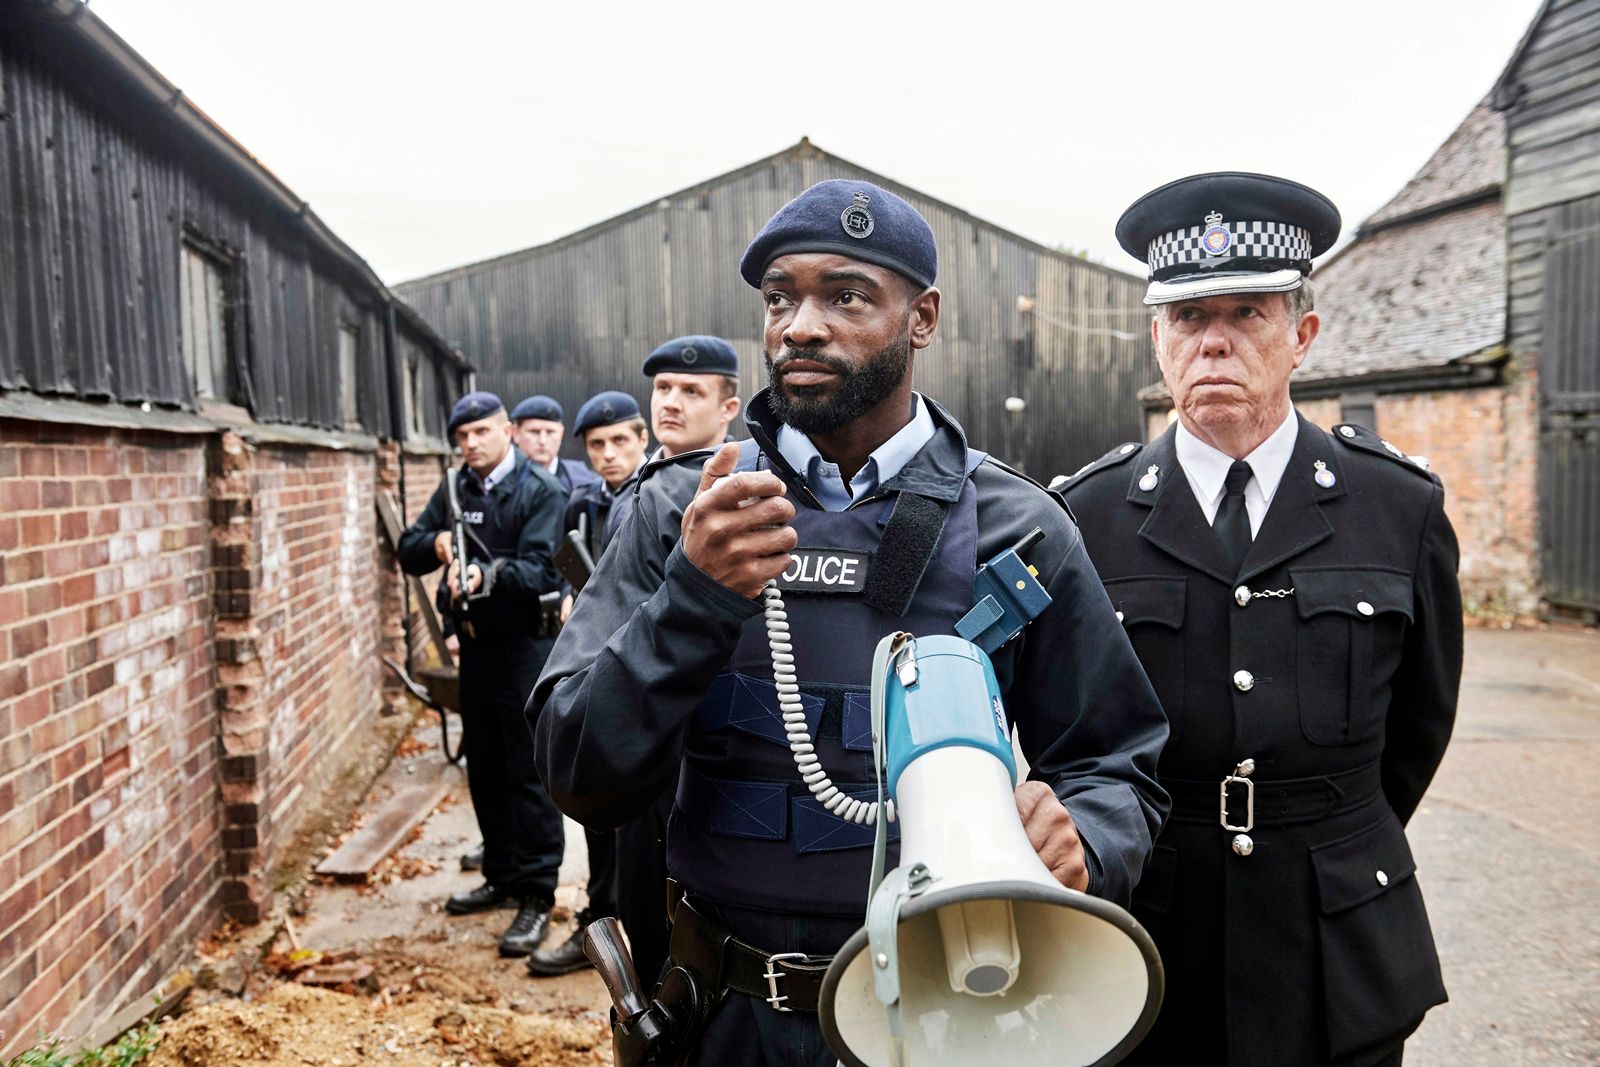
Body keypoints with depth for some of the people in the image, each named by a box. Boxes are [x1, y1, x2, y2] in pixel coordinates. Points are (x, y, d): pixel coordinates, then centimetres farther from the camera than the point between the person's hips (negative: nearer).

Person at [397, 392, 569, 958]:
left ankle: (536, 896, 3)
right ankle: (502, 877, 30)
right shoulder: (454, 490, 10)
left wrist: (487, 575, -36)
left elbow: (540, 569, -20)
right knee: (484, 767, 16)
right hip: (475, 642, 7)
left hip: (526, 643, -7)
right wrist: (435, 544, -12)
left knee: (530, 772, -4)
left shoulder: (540, 491, -10)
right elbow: (408, 552, 9)